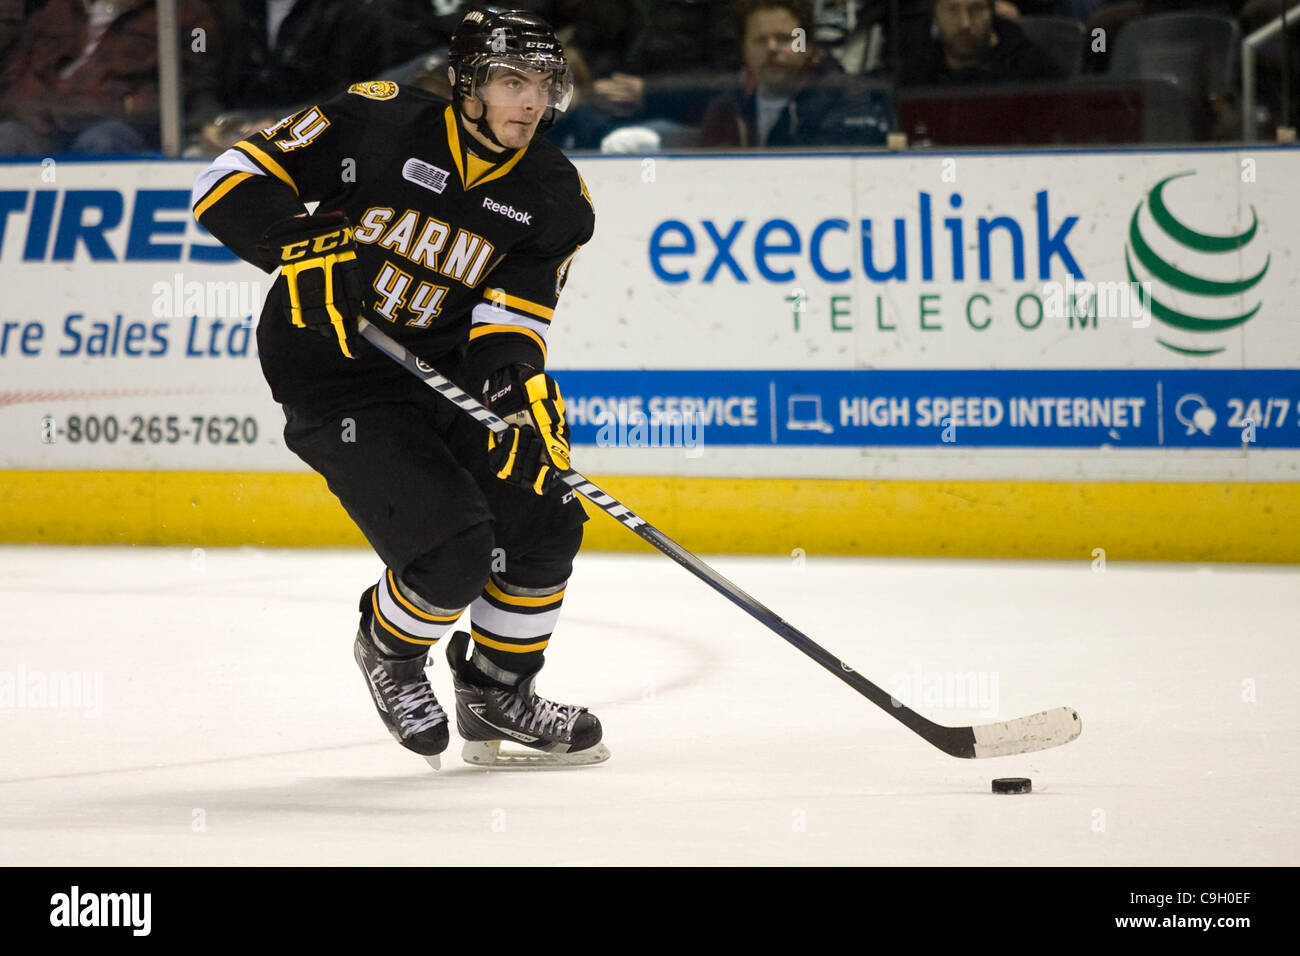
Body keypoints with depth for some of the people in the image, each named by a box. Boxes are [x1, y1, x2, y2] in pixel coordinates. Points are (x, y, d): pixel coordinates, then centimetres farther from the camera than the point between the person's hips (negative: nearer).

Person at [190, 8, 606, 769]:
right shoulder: (375, 122, -14)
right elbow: (231, 183, -14)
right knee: (452, 545, -19)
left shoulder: (553, 197, -2)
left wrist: (514, 376, -32)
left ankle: (497, 692, 22)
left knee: (545, 515, -1)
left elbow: (516, 312, -10)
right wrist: (306, 243, -31)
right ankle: (390, 651, 15)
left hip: (446, 371, 6)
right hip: (337, 380, -6)